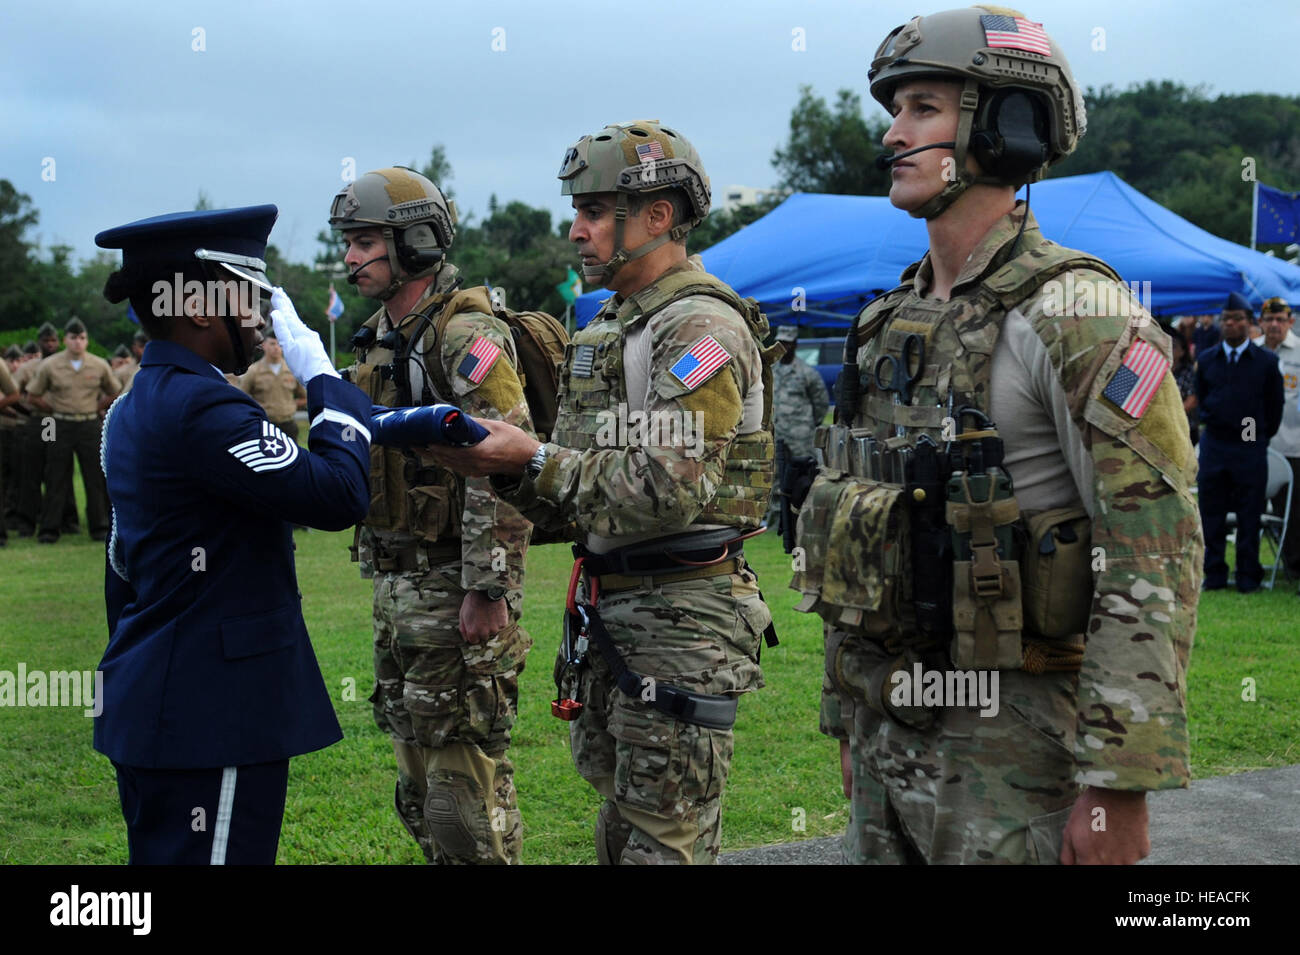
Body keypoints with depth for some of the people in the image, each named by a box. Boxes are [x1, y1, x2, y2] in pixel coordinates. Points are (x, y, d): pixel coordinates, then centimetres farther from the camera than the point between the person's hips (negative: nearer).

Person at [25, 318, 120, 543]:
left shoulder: (99, 366, 3)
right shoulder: (50, 366, -1)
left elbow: (114, 393, 16)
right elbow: (33, 395, 7)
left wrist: (96, 410, 7)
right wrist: (53, 412, 3)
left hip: (90, 425, 1)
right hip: (61, 426, -1)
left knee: (96, 478, 2)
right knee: (56, 480, 1)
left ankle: (99, 527, 9)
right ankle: (49, 530, 6)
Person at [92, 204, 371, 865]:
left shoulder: (132, 409, 15)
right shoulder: (199, 407, -18)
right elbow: (339, 494, -23)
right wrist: (323, 379, -9)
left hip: (152, 706, 11)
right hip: (211, 716, -10)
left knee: (161, 852, 16)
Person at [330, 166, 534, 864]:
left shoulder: (465, 334, -15)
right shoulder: (378, 340, 15)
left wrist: (487, 590, -24)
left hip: (456, 590, -9)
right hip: (395, 588, 9)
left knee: (467, 770, -5)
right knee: (418, 777, 16)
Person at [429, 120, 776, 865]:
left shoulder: (702, 329, -14)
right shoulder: (611, 325, 16)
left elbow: (670, 488, -24)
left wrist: (531, 458, -19)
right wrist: (502, 462, -2)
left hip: (681, 617, -10)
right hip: (609, 608, 10)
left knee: (667, 842, -3)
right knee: (620, 830, 18)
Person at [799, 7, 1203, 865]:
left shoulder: (1073, 315, -14)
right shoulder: (892, 322, 10)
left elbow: (1156, 556, -19)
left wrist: (1120, 787, -22)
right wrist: (849, 722, 19)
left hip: (1013, 748, -7)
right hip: (888, 731, 7)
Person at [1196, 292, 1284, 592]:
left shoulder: (1266, 361, 0)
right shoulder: (1207, 360, 7)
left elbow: (1275, 405, 7)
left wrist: (1262, 437, 10)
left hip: (1251, 448, -2)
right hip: (1214, 445, 2)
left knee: (1249, 516, 2)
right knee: (1211, 513, 4)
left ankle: (1248, 576, 11)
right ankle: (1214, 574, 13)